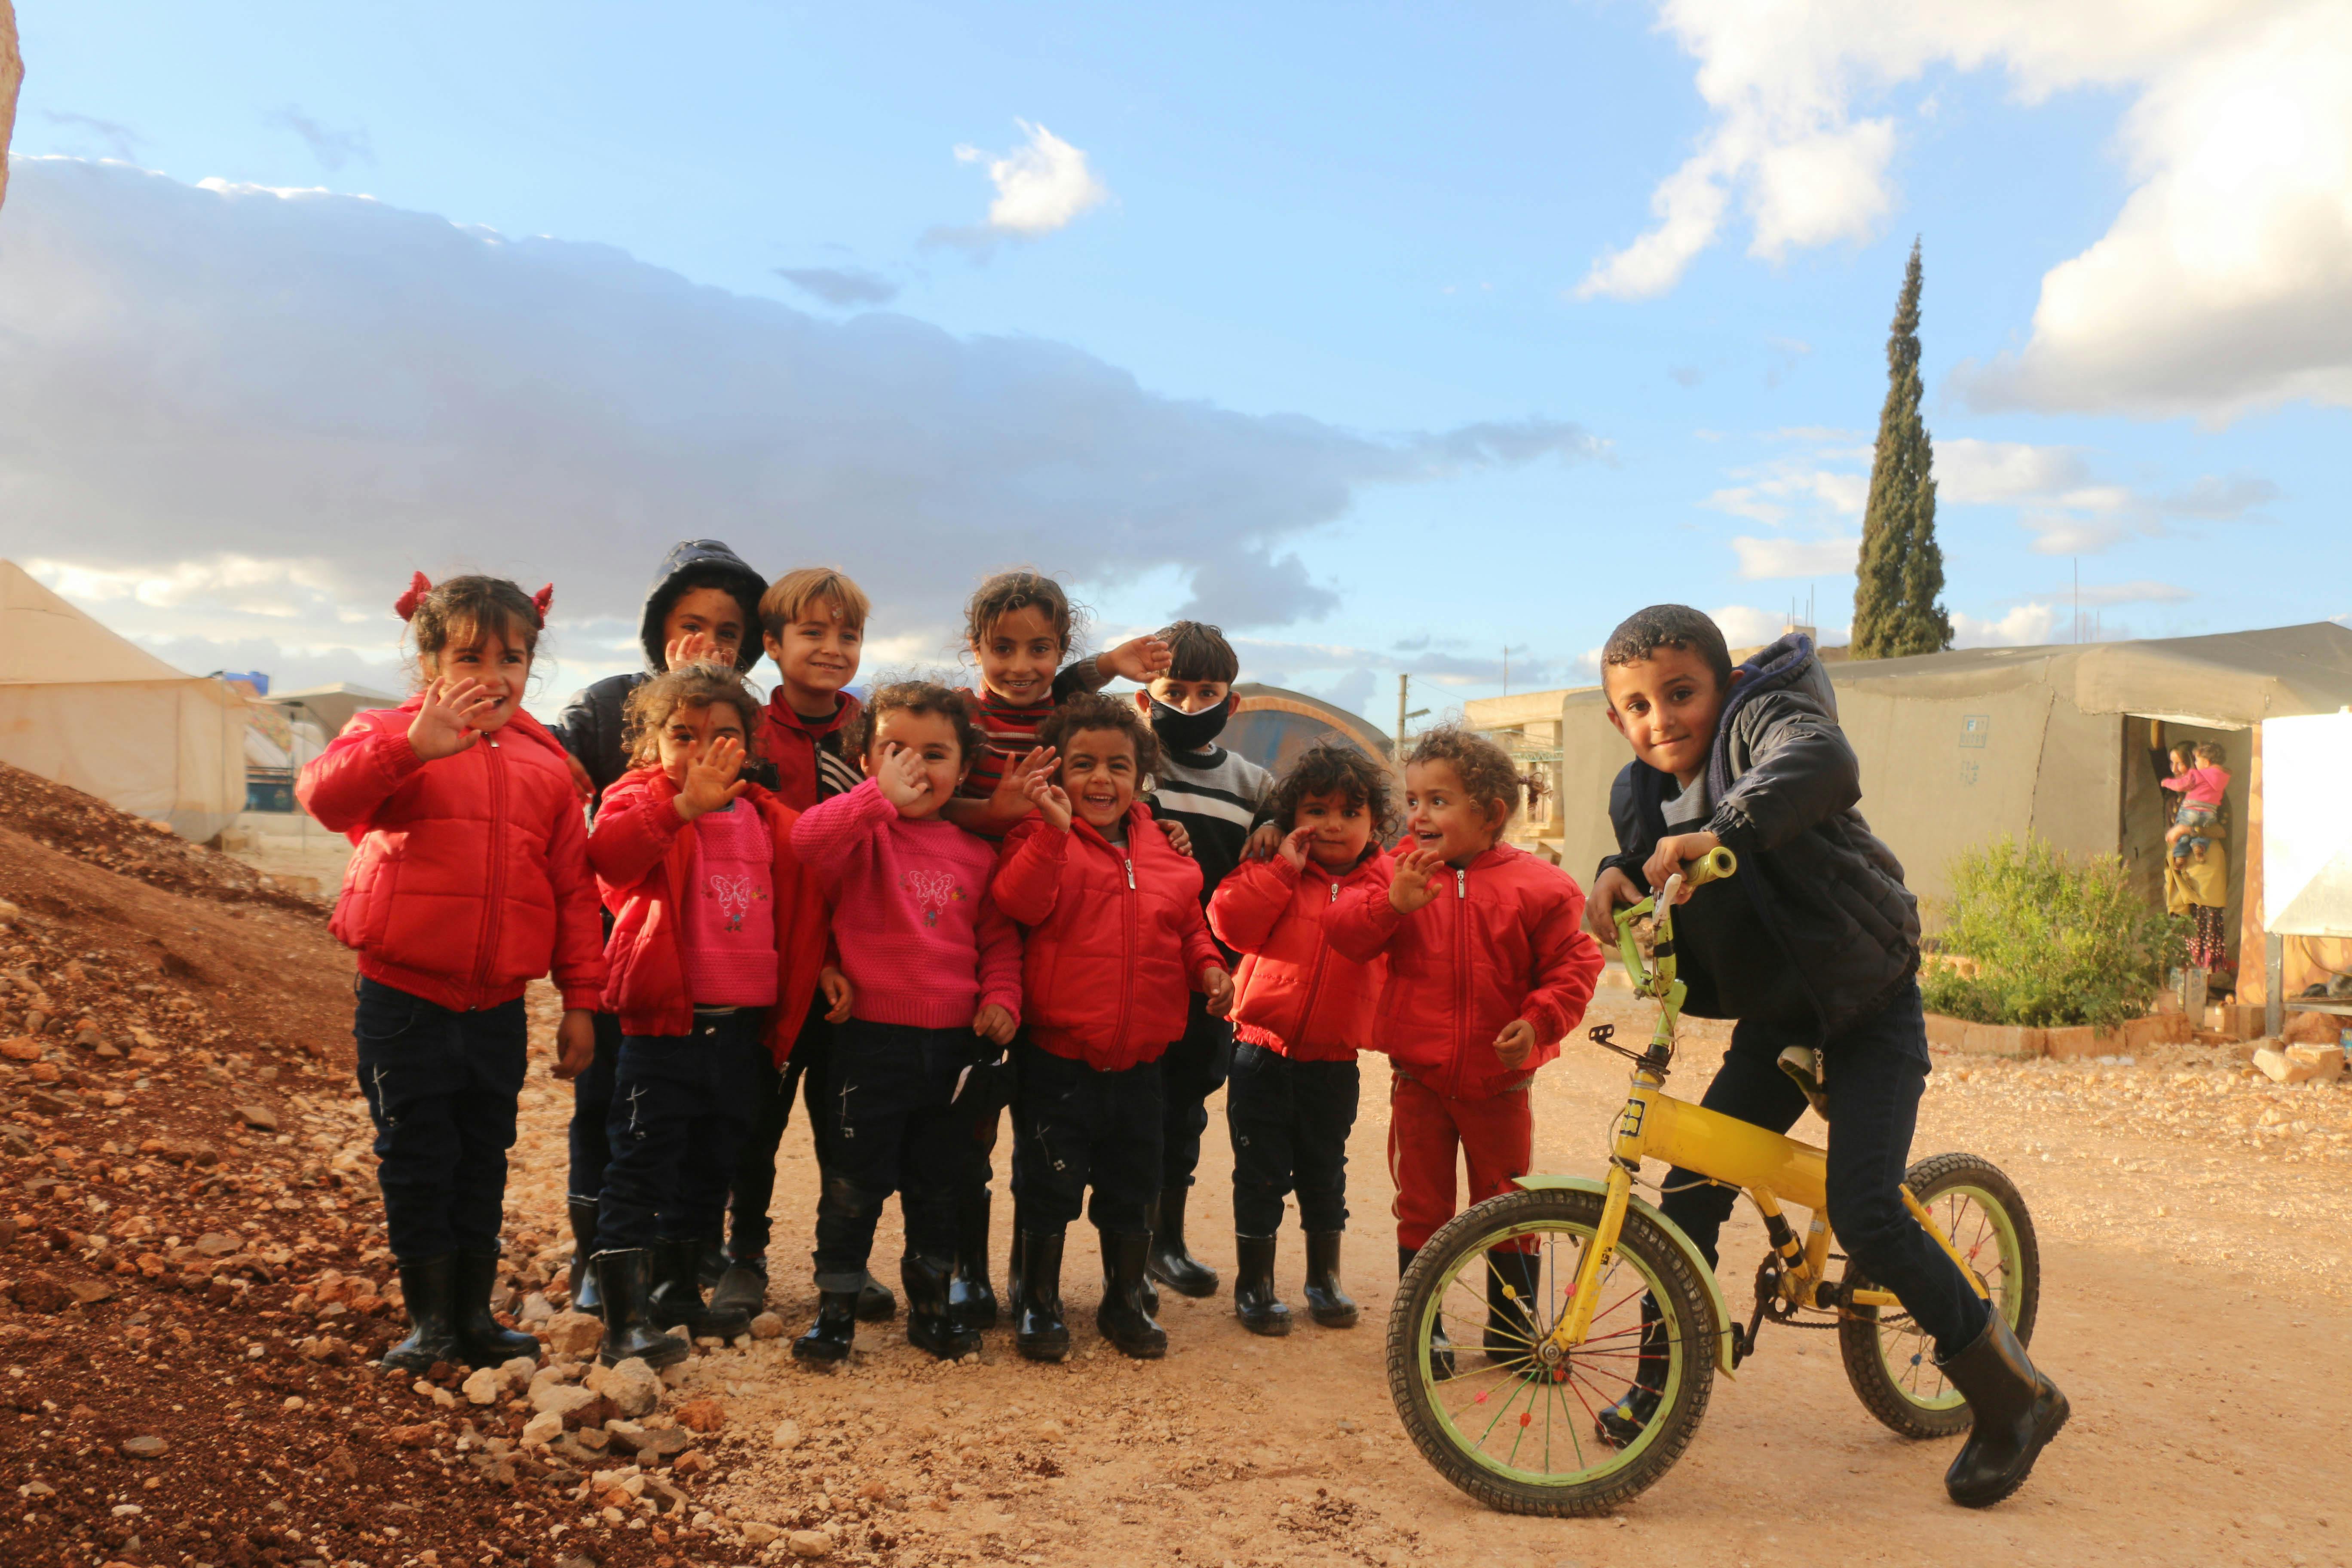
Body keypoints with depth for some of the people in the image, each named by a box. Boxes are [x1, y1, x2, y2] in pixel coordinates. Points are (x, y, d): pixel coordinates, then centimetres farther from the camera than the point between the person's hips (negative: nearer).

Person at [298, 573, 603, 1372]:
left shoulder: (545, 765, 7)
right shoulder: (392, 736, -3)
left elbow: (574, 887, 8)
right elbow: (325, 793, -26)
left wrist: (580, 1001, 6)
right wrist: (417, 745, -41)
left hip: (498, 1007, 3)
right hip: (403, 999, -3)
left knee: (483, 1163, 12)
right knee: (417, 1162, 5)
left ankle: (475, 1315, 25)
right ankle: (430, 1320, 18)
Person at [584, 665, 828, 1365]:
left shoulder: (771, 821, 9)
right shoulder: (641, 799, -4)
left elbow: (801, 917, 13)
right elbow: (609, 855, -28)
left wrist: (785, 1018, 10)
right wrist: (685, 803, -41)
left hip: (742, 1031, 6)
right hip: (663, 1024, -5)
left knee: (709, 1170, 17)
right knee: (640, 1169, -4)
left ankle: (678, 1292, 33)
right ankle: (624, 1319, -1)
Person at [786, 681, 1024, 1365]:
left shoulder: (976, 853, 7)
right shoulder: (863, 834, -6)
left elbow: (999, 937, 14)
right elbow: (809, 841, -28)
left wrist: (1001, 998, -1)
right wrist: (882, 796, -30)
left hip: (954, 1045, 4)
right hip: (871, 1043, -4)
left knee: (941, 1186, 16)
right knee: (855, 1186, 5)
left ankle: (930, 1308, 32)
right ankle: (835, 1310, 20)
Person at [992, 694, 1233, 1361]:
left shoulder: (1164, 848, 8)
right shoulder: (1041, 837, -6)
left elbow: (1188, 923, 19)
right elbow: (1021, 903, -24)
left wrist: (1209, 966, 0)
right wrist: (1055, 828, -33)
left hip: (1139, 1060, 4)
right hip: (1057, 1055, -4)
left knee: (1132, 1187, 15)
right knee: (1048, 1184, 5)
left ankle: (1126, 1300, 33)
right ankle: (1037, 1302, 24)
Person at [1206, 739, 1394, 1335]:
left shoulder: (1387, 883, 1)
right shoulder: (1272, 871, -1)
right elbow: (1231, 922, -16)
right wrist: (1282, 870, -18)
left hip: (1332, 1059, 1)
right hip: (1262, 1053, -1)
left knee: (1325, 1174, 15)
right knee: (1261, 1174, 6)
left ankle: (1325, 1280, 33)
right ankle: (1254, 1284, 21)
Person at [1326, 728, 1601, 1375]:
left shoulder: (1537, 885, -7)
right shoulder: (1401, 872, -1)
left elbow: (1574, 964, -4)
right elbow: (1343, 932, -10)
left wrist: (1537, 1021, -18)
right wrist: (1394, 903, -27)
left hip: (1498, 1082, -1)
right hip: (1418, 1078, 1)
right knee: (1421, 1210, 10)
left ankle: (1513, 1328, 29)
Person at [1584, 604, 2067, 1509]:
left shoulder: (1762, 718, -18)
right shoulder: (1639, 794, 2)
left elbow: (1824, 761, -40)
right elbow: (1651, 883, 11)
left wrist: (1724, 831, -55)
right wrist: (1616, 876, -12)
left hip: (1865, 1010, -7)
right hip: (1772, 1022, 7)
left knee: (1864, 1215, -15)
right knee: (1689, 1191, 2)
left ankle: (2014, 1399, 5)